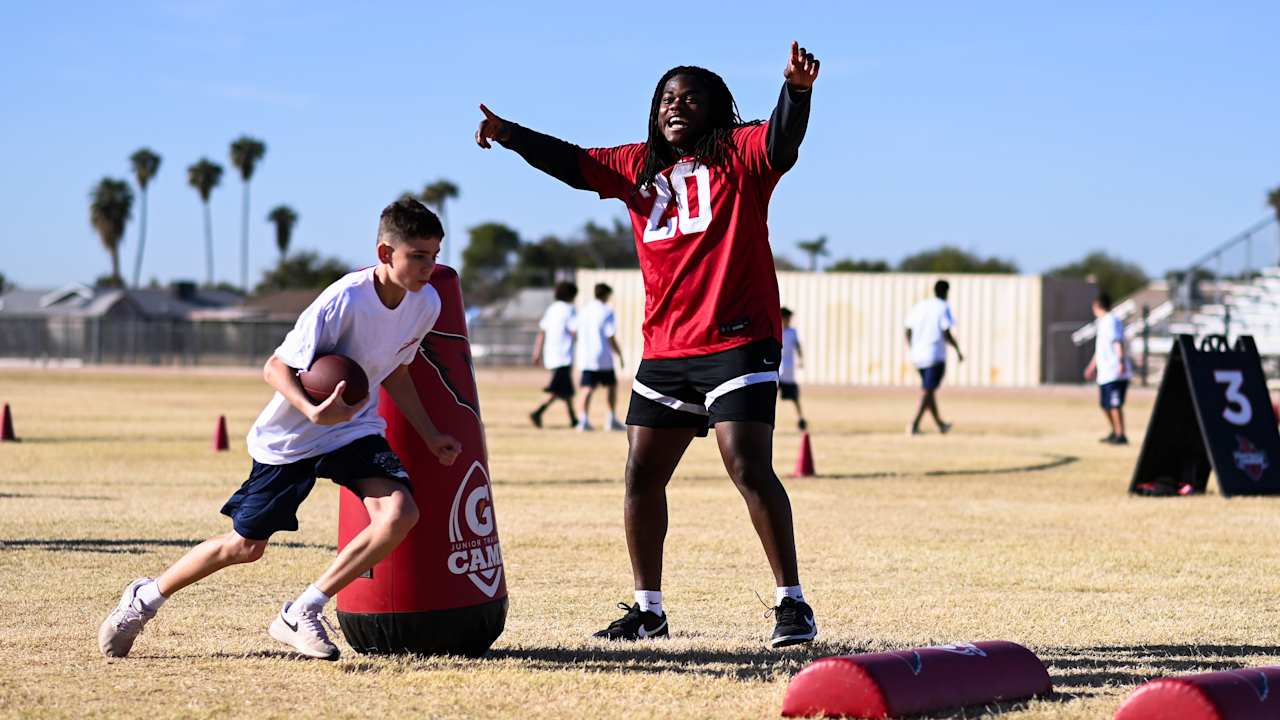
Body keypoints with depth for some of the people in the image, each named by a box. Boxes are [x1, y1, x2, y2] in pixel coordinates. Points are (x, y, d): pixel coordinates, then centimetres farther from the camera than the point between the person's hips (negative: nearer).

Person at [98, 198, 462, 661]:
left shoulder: (426, 303, -8)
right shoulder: (344, 301, -28)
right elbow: (276, 367, -22)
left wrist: (430, 434, 11)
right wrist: (313, 411, -39)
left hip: (355, 429, 5)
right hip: (290, 437, -5)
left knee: (400, 513, -21)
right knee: (246, 545, 4)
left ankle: (301, 615, -9)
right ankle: (145, 598, 30)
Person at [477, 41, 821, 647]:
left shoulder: (740, 153, -2)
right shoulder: (638, 165, 15)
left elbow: (783, 140, -20)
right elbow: (573, 164, 17)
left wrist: (796, 90, -41)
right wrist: (509, 135, 3)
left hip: (737, 342, -7)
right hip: (664, 351, 7)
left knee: (750, 470, -16)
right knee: (641, 478, 9)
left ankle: (792, 604, -8)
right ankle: (648, 609, 21)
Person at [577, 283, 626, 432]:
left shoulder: (584, 311, 10)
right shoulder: (607, 311, -7)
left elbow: (577, 334, 13)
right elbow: (611, 337, -11)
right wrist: (620, 354, -1)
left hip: (585, 356, 4)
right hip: (603, 357, -4)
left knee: (588, 388, 2)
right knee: (612, 385, 12)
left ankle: (584, 419, -12)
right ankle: (612, 419, 12)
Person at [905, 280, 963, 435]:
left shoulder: (919, 306, 10)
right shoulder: (943, 308, -7)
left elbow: (908, 332, 9)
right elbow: (947, 334, -15)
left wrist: (911, 353, 19)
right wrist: (958, 351, -3)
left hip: (918, 356, 6)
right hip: (936, 356, -6)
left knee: (929, 391, 17)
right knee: (927, 392, -6)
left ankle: (940, 424, 29)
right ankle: (914, 424, -19)